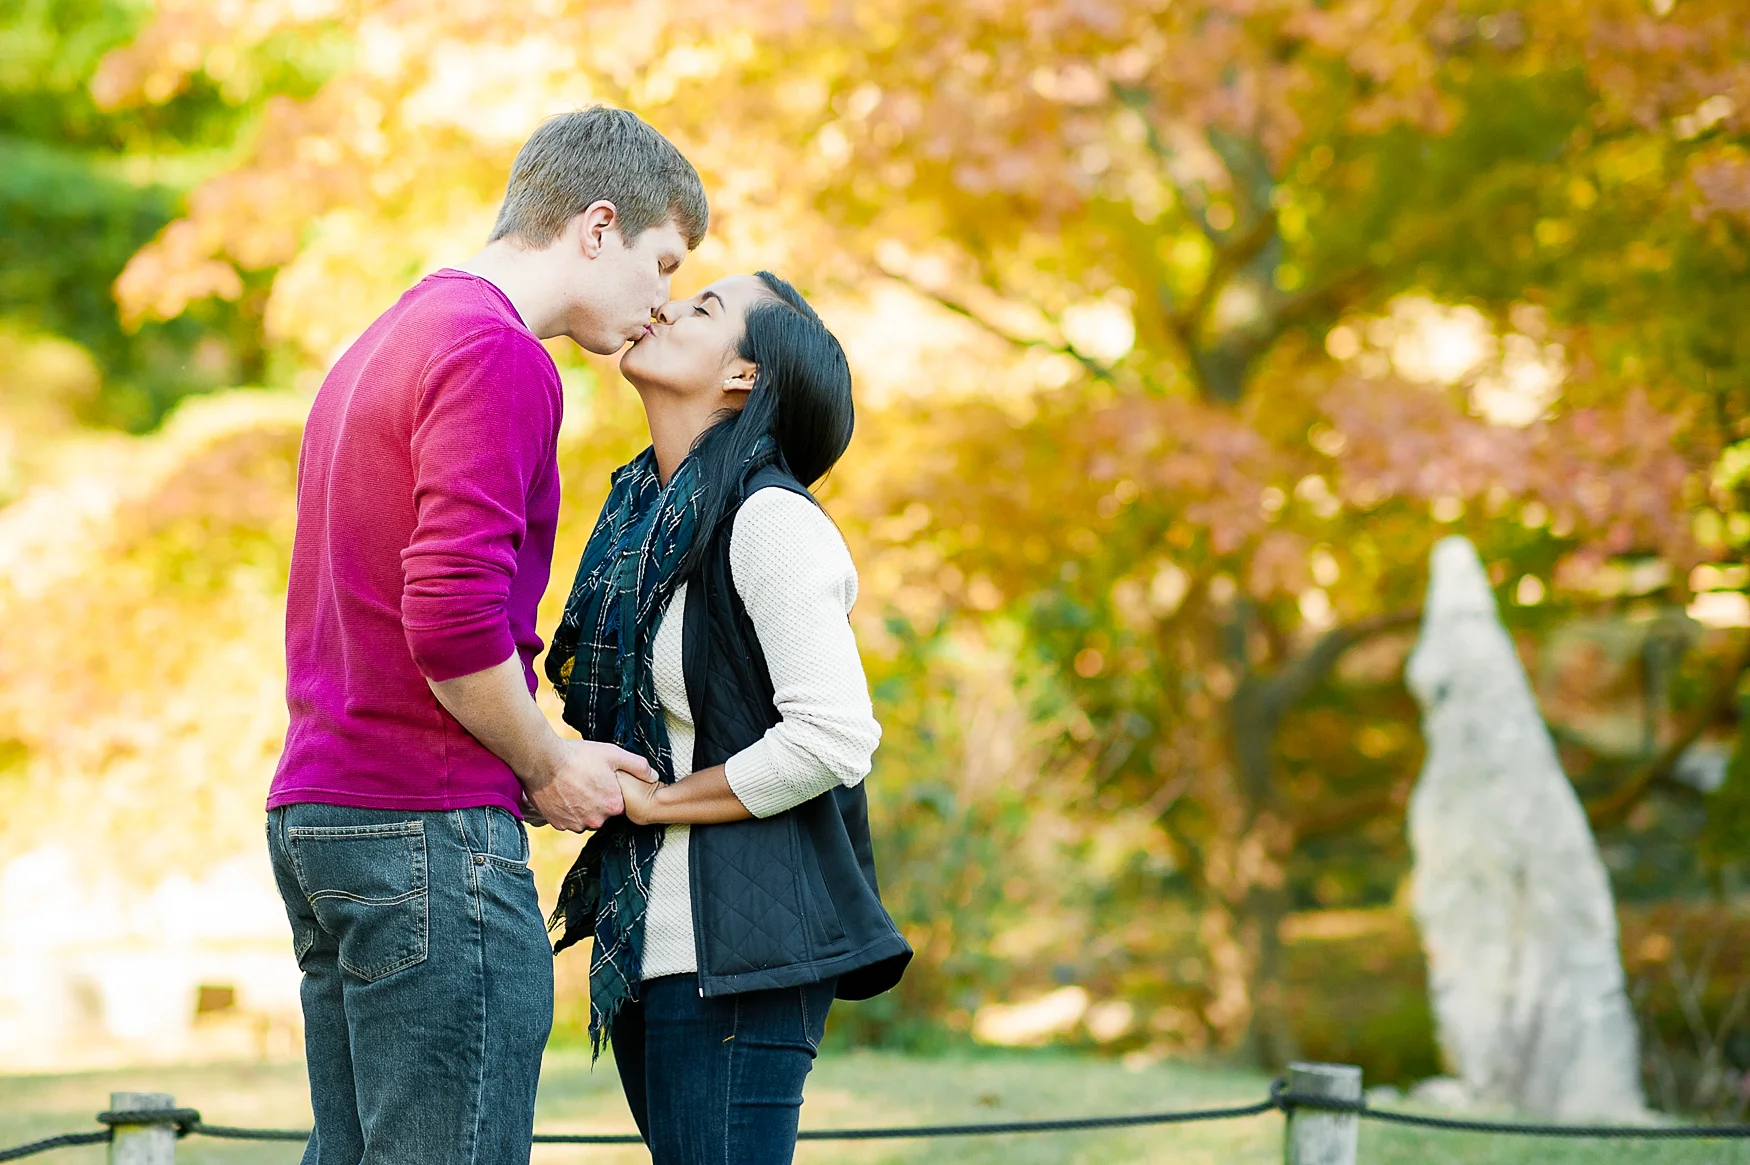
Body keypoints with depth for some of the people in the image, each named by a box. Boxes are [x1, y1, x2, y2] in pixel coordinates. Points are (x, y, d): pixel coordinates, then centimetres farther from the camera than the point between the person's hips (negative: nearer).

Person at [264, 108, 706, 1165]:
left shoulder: (387, 344, 22)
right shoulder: (499, 356, -12)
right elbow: (452, 614, -22)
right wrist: (548, 764, -7)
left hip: (315, 813, 10)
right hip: (428, 834, -10)